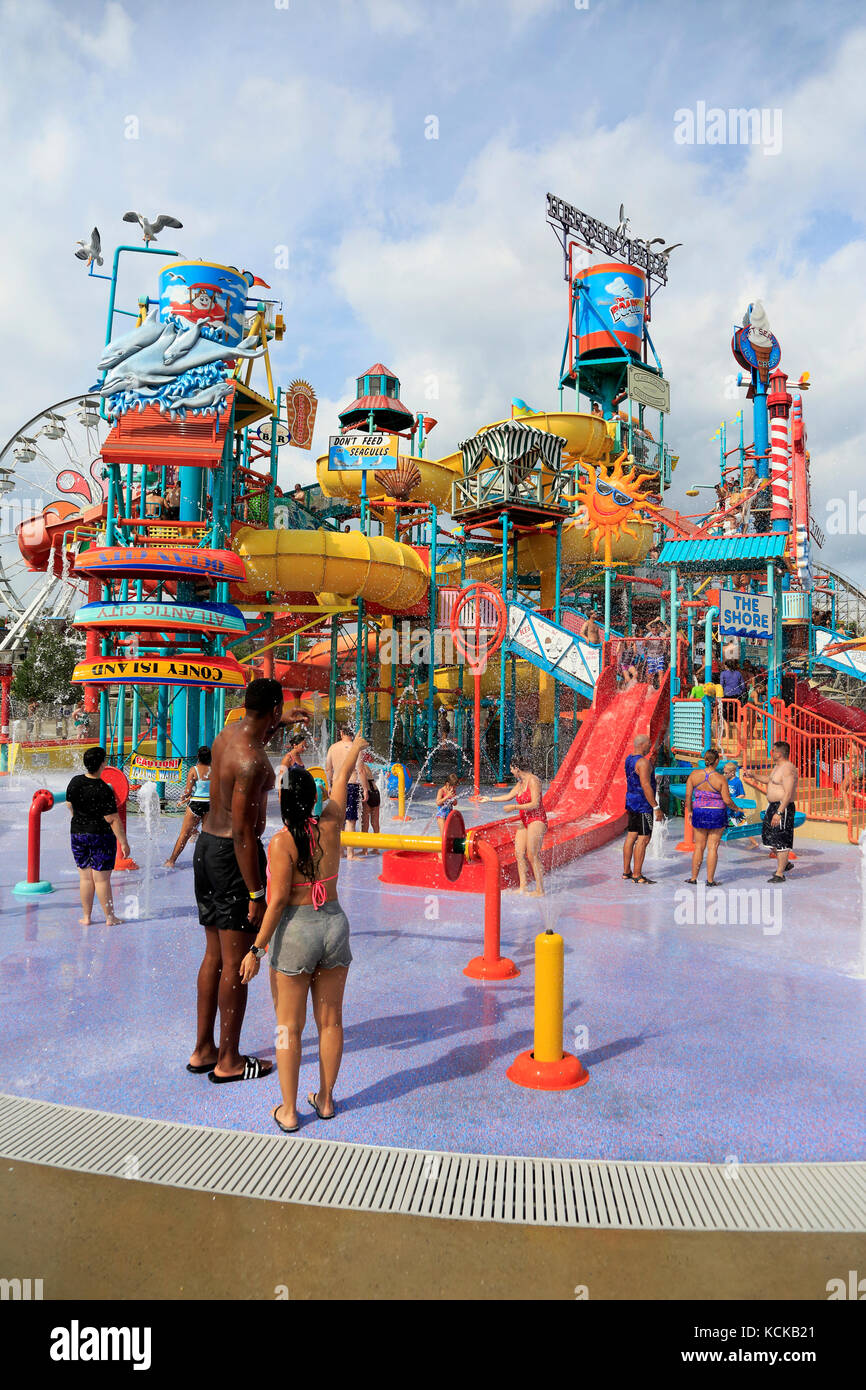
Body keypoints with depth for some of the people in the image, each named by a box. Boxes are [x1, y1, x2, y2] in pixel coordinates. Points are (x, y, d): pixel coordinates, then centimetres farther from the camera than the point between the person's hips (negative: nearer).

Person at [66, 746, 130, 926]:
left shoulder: (75, 782, -1)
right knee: (102, 879, 2)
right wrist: (124, 843, -10)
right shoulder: (104, 790, -19)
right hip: (101, 836, -5)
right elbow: (113, 820, -17)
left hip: (77, 834, 5)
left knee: (85, 878, 12)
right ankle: (110, 918, 12)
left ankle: (86, 917, 18)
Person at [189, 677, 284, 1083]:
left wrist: (276, 727, 36)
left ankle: (203, 1049, 28)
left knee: (214, 955, 18)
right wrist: (256, 893, -20)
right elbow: (242, 831, -24)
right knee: (236, 962, 2)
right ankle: (229, 1062, 14)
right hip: (233, 855, -9)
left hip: (206, 847, 9)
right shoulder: (251, 760, -22)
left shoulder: (226, 735, 5)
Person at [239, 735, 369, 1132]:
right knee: (330, 1021, 15)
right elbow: (341, 779, 16)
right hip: (334, 924, 5)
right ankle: (325, 1099, 29)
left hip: (296, 929, -5)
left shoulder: (282, 841, -14)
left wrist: (257, 948, -11)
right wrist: (354, 748, 32)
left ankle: (288, 1111, 17)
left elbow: (278, 900, -17)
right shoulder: (330, 826, -1)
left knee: (289, 1027, 8)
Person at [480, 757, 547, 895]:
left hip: (537, 820, -9)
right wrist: (489, 799, 33)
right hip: (525, 821, 9)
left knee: (533, 856, -12)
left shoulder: (533, 780, -13)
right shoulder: (521, 783, 14)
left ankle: (540, 891, -7)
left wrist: (514, 807, -18)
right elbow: (509, 796, 27)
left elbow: (535, 804, -20)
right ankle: (523, 887, 5)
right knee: (519, 853, 1)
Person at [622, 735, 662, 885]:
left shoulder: (629, 759, 11)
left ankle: (626, 871, 19)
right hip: (643, 804, -10)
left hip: (631, 801, 10)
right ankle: (637, 875, -4)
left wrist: (650, 765, 17)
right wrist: (656, 807, -19)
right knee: (643, 839, -5)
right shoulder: (643, 762, -18)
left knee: (631, 836, 13)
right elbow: (646, 786, -22)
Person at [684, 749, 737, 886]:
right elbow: (727, 800, -9)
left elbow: (688, 795, -3)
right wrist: (734, 808, 12)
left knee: (699, 847, 12)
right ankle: (710, 880, 8)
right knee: (713, 847, 5)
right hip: (717, 814, -2)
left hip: (699, 813, 2)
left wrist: (689, 811, 11)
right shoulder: (720, 778, -11)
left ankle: (694, 878, 16)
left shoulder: (694, 774, -4)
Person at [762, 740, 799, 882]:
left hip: (783, 808, -10)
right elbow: (770, 779, 33)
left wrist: (779, 813, -29)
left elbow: (788, 794, -25)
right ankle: (785, 863, 34)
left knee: (781, 841, -4)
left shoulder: (788, 769, -19)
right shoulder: (777, 766, 12)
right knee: (769, 838, 17)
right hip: (772, 806, 10)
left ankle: (780, 874, 1)